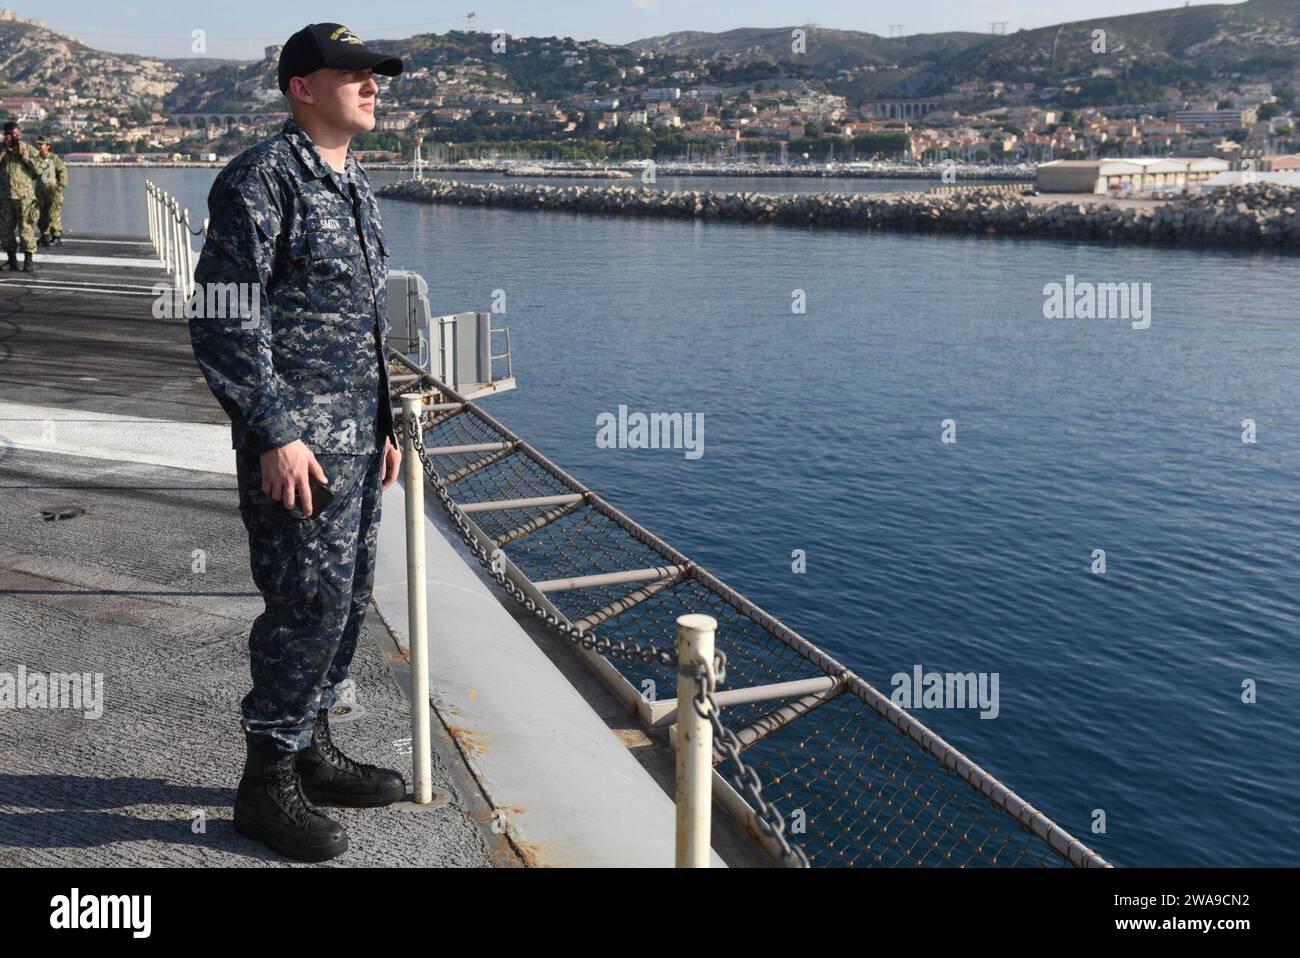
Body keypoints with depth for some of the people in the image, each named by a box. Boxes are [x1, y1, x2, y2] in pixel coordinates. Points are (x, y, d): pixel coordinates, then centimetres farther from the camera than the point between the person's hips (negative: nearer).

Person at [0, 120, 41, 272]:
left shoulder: (29, 150, 6)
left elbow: (39, 168, -6)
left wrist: (23, 155, -9)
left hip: (24, 196, -3)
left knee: (26, 229, -6)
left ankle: (28, 261, 0)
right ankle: (12, 261, 15)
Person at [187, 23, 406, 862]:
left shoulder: (355, 185, 17)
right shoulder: (261, 179, -11)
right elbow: (223, 320, -16)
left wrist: (386, 423, 20)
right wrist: (275, 433, -20)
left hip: (355, 433, 9)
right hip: (295, 435, -9)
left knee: (350, 595, 13)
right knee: (312, 601, -8)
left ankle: (313, 752, 28)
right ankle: (268, 784, 7)